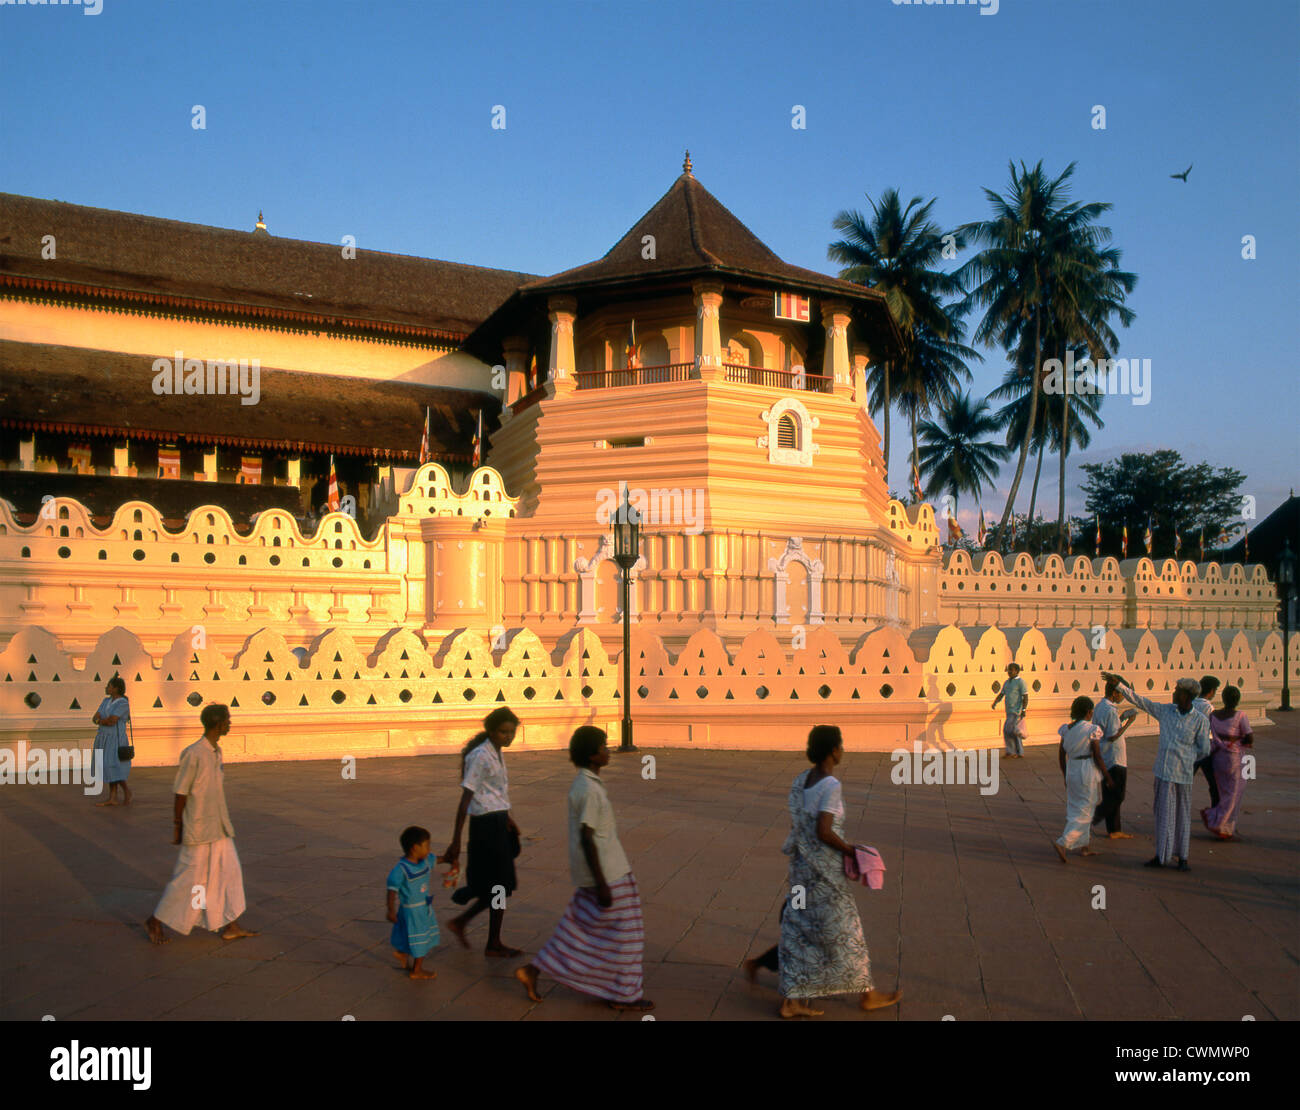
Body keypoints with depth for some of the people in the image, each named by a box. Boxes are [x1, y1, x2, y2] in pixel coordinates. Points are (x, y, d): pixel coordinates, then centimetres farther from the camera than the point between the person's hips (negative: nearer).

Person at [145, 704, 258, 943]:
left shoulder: (216, 751, 7)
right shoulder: (193, 754, -19)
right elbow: (180, 793, -15)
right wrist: (177, 827, -11)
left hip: (219, 828, 8)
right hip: (198, 829, -8)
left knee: (229, 870, 6)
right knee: (190, 877, 1)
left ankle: (231, 926, 11)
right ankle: (156, 921, 18)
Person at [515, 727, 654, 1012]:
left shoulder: (582, 783, 8)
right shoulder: (589, 790, -23)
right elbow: (586, 839, -24)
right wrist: (602, 885, -21)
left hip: (596, 873, 10)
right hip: (607, 874, -10)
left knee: (579, 928, 17)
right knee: (620, 933, 4)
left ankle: (532, 971, 21)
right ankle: (621, 994, 18)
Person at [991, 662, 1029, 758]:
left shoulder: (1020, 682, -9)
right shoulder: (1007, 682, 15)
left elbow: (1026, 697, -13)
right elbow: (1001, 694, 13)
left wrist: (1024, 710, -21)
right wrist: (995, 703, -5)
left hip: (1017, 711, -8)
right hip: (1009, 711, 8)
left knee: (1008, 730, -14)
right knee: (1013, 732, 9)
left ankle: (1011, 752, -6)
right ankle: (1020, 754, 15)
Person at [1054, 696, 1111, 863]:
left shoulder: (1066, 729, 4)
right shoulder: (1092, 730, -14)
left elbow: (1061, 754, 8)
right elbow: (1097, 757, -13)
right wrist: (1108, 777, -2)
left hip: (1071, 770, 7)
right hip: (1087, 772, -7)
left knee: (1075, 809, 17)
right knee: (1084, 812, -1)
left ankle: (1085, 846, 25)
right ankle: (1062, 842, -13)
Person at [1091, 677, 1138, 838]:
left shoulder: (1099, 706, 10)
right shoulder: (1109, 710, -20)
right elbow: (1112, 736, -22)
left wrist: (1121, 718, 14)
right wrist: (1128, 722, -15)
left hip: (1104, 759, 10)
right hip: (1114, 760, -10)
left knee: (1111, 796, 14)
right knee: (1117, 796, -1)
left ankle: (1114, 830, 19)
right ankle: (1092, 817, -4)